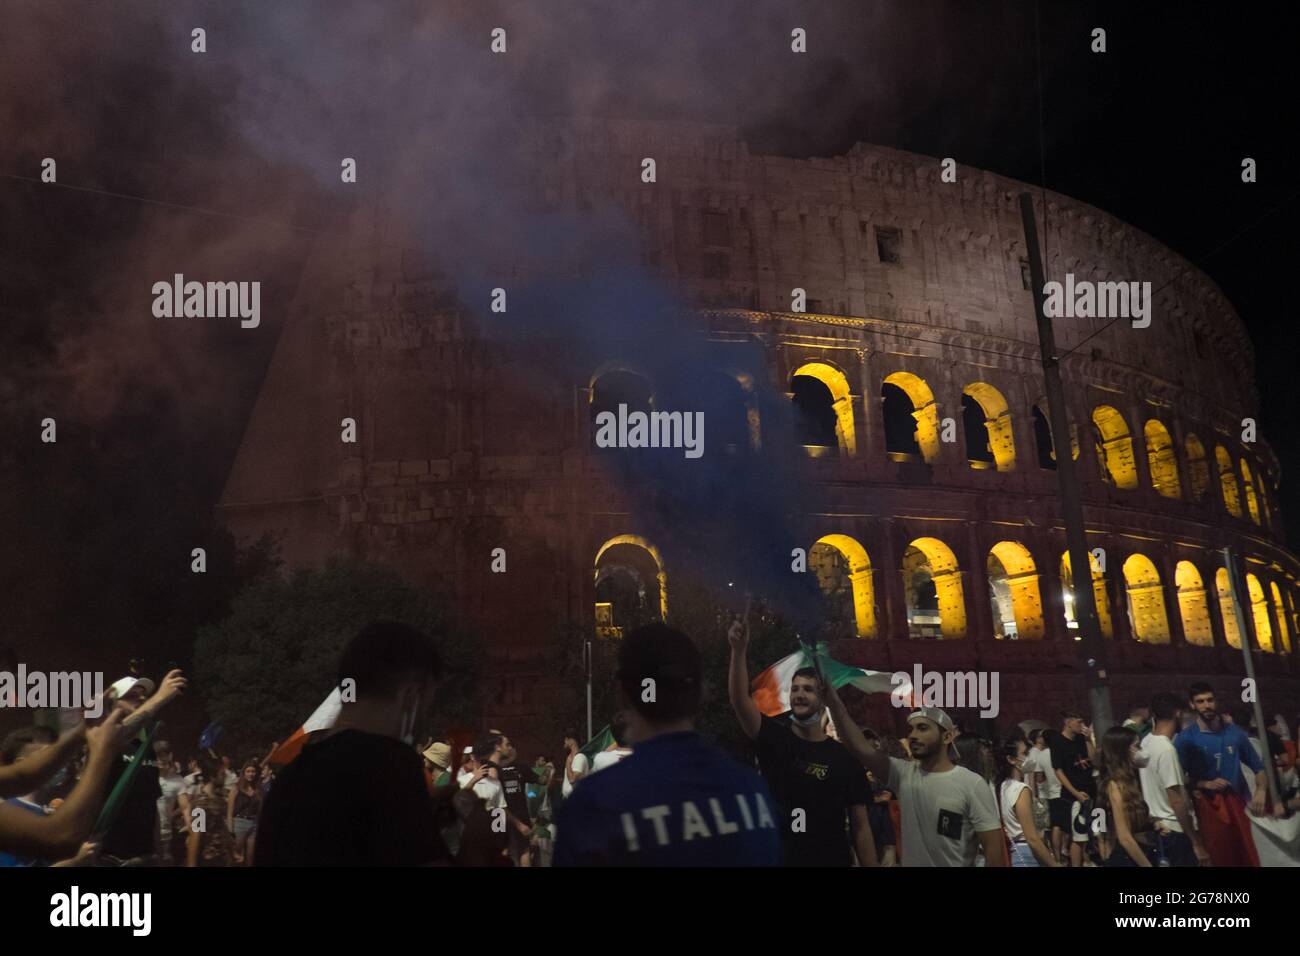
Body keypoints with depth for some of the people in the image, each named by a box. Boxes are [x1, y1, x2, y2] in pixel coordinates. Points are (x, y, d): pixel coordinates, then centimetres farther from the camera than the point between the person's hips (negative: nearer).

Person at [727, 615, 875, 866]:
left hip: (831, 860, 0)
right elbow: (739, 700, -17)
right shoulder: (774, 738, -1)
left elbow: (860, 826, 0)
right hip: (775, 859, 1)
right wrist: (739, 650, -31)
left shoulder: (844, 757, -1)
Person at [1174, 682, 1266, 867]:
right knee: (1219, 858, 5)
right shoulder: (1185, 739, -6)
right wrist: (1206, 784, -17)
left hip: (1236, 803, 3)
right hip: (1208, 805, -3)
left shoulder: (1234, 732, 4)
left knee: (1248, 858, 6)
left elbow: (1257, 765, 11)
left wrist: (1261, 791, -5)